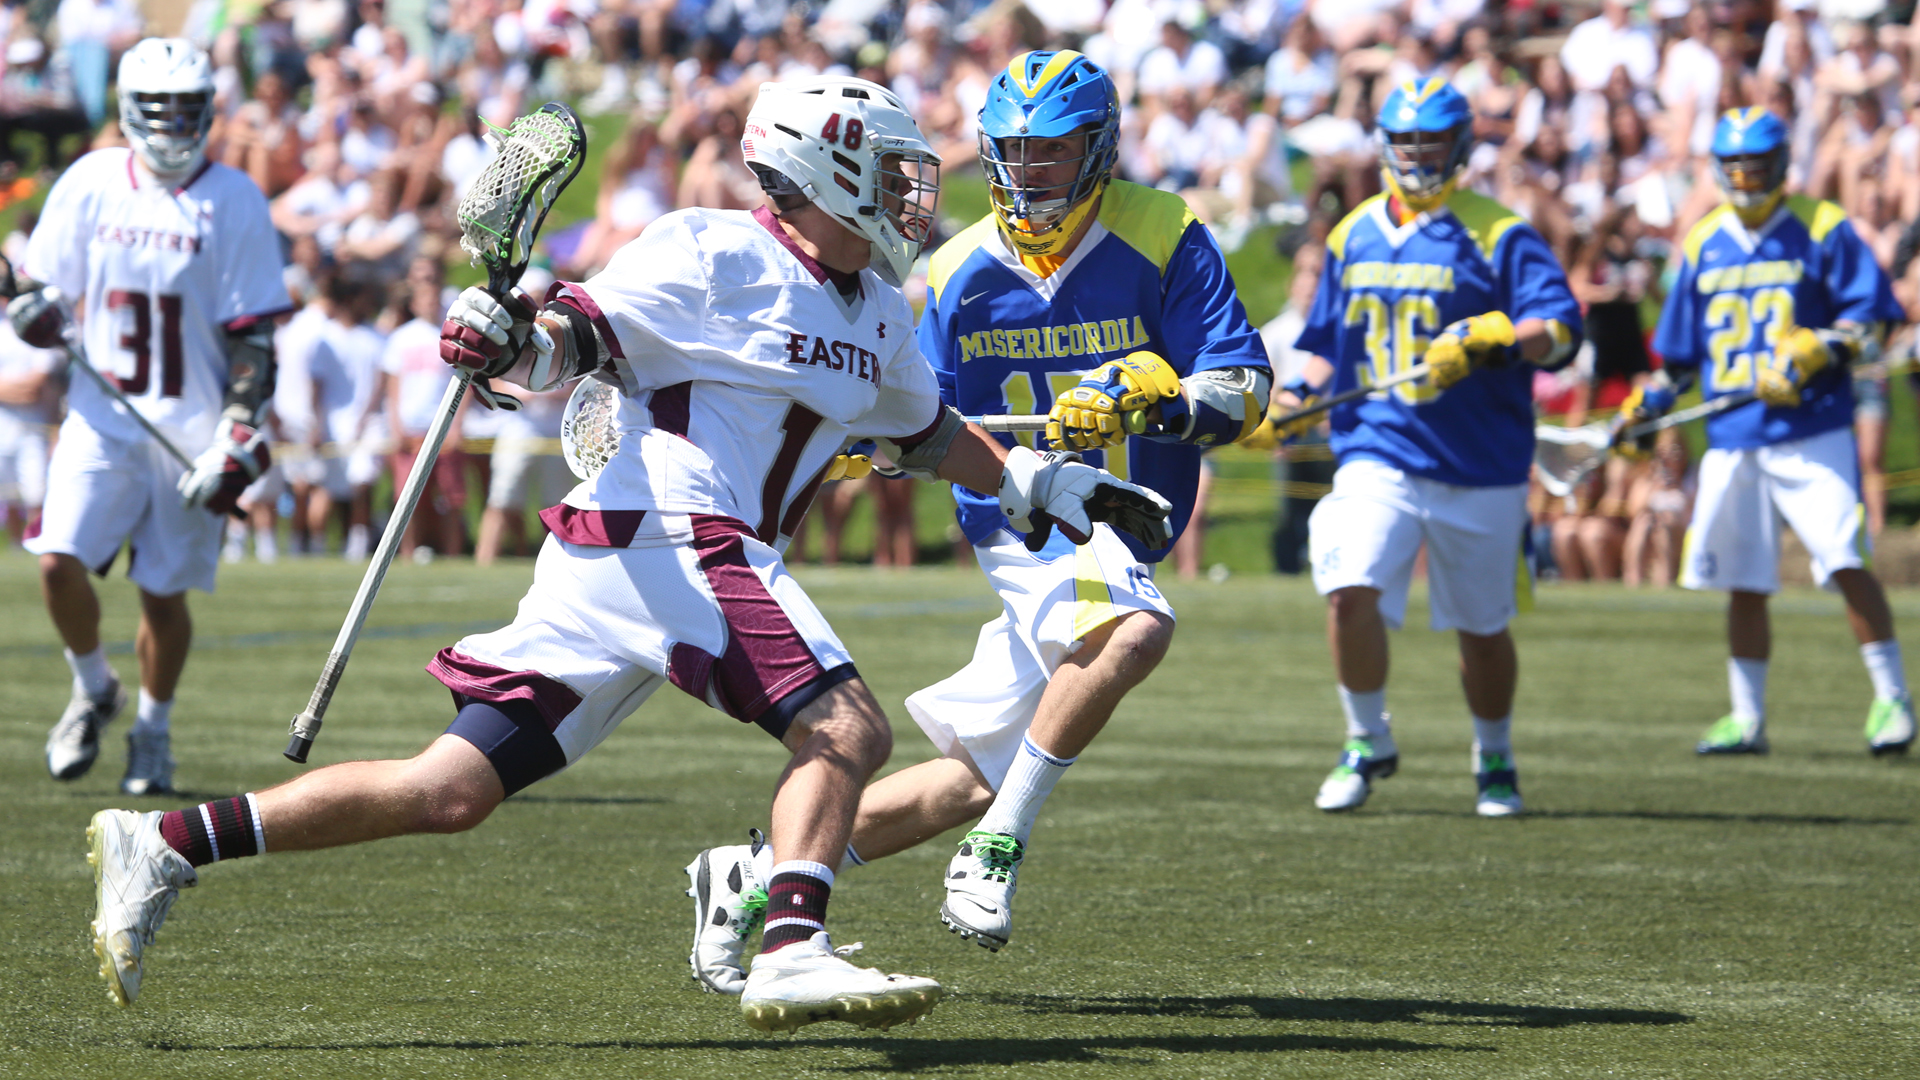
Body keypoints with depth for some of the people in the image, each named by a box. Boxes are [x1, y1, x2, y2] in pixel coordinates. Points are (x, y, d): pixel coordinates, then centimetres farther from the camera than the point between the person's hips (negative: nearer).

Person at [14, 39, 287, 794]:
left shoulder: (233, 201, -4)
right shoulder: (89, 185, 2)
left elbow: (252, 339, -4)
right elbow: (44, 290, 10)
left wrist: (238, 440, -11)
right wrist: (34, 310, -14)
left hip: (190, 428, -1)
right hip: (101, 415, 2)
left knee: (165, 591, 2)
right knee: (59, 562, -14)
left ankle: (152, 731, 24)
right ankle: (92, 689, 13)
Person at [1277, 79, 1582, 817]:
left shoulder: (1498, 235, -2)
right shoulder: (1352, 236, 13)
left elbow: (1561, 331, -14)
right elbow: (1330, 343, 24)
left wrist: (1489, 338, -30)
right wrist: (1298, 393, 5)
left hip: (1480, 467, -2)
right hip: (1376, 455, 2)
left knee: (1482, 625, 8)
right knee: (1350, 590, -18)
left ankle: (1494, 759, 31)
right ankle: (1368, 742, 2)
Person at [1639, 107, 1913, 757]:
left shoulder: (1822, 229, 0)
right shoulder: (1703, 244, 14)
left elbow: (1870, 319, -4)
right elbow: (1682, 350, 23)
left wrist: (1819, 350, -19)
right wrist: (1651, 403, 13)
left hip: (1812, 431, -4)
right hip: (1731, 439, 4)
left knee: (1846, 562, -13)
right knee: (1743, 583, 6)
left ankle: (1892, 698, -5)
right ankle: (1747, 719, 14)